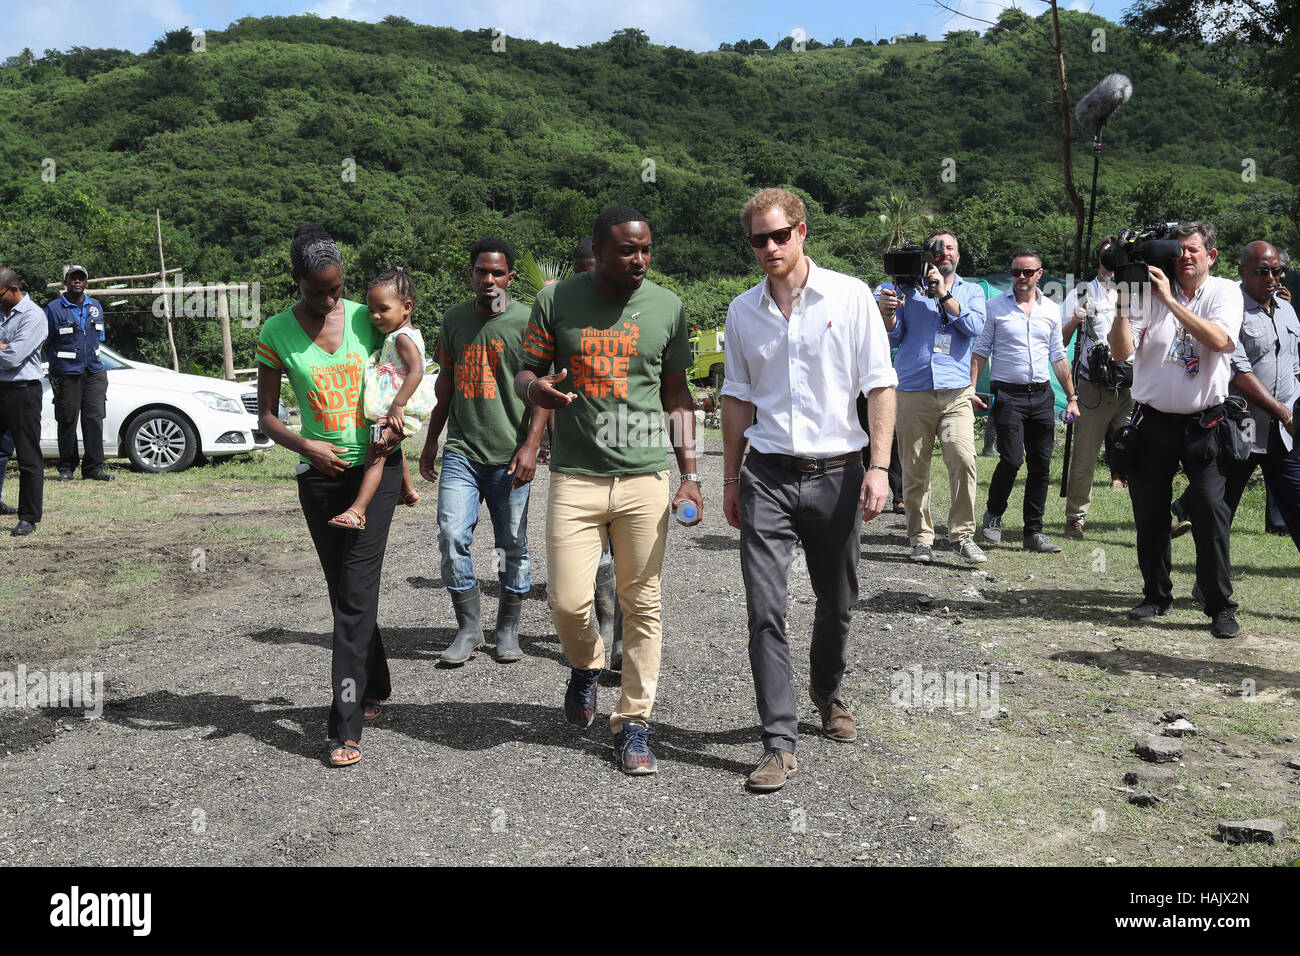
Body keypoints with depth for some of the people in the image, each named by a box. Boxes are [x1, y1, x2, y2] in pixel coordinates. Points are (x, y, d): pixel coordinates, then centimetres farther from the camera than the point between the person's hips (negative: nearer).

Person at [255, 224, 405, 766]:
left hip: (374, 466, -1)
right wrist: (304, 445, -17)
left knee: (356, 595, -8)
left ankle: (346, 727, -5)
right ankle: (375, 688, 33)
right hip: (320, 473, 2)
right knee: (344, 592, 11)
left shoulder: (365, 318, 1)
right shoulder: (277, 332, 0)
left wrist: (396, 422, -6)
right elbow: (266, 417, 1)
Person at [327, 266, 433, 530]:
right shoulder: (397, 335, 15)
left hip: (399, 410, -11)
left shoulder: (403, 337, -16)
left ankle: (357, 512, -24)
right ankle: (408, 491, 50)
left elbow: (416, 371, -29)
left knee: (376, 455, -17)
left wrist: (398, 405, -33)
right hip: (391, 409, 11)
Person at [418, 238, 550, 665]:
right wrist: (431, 441, 18)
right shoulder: (455, 319, 10)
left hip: (508, 455, -3)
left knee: (513, 547, 4)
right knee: (451, 537, -7)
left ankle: (508, 630, 20)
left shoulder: (527, 321, -3)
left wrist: (530, 445, -13)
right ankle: (469, 628, 7)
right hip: (460, 452, 3)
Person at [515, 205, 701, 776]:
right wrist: (536, 389, -16)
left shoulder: (667, 306, 6)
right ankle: (585, 666, 30)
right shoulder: (557, 300, 3)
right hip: (575, 476, -1)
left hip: (647, 477, 1)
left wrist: (690, 475, 5)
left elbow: (677, 395, 12)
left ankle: (633, 722, 16)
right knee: (567, 600, -5)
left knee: (642, 605, 3)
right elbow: (526, 372, 10)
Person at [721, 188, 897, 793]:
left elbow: (880, 385, -2)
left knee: (838, 603, 13)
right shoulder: (743, 310, 8)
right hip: (767, 476, 1)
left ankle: (827, 690, 42)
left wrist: (879, 466, -11)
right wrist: (730, 479, 13)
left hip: (835, 472, -1)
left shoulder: (850, 296, -1)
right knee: (765, 610, -6)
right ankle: (780, 742, 2)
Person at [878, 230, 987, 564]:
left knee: (963, 460, -16)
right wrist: (887, 313, -11)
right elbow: (894, 337, 9)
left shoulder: (971, 291, 15)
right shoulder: (910, 288, 13)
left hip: (956, 392, 0)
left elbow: (975, 326, -3)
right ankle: (920, 538, 11)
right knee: (914, 470, 1)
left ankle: (962, 534, -6)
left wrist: (944, 294, -9)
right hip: (913, 392, 0)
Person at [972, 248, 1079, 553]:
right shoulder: (995, 306, 2)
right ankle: (993, 515, 10)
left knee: (1041, 465, 3)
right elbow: (980, 351, 2)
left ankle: (1034, 532, 12)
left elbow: (1058, 357, 17)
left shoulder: (1050, 309, 12)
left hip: (1042, 395, 4)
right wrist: (970, 389, -9)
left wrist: (1071, 397, 13)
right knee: (1012, 459, -14)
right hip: (1008, 394, -4)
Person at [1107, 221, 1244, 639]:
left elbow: (1220, 340, -19)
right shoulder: (1149, 292, 2)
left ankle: (1221, 606, 1)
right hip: (1152, 421, 2)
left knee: (1210, 509, -9)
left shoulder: (1225, 292, 1)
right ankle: (1156, 595, 23)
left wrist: (1170, 300, -20)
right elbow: (1122, 352, -4)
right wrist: (1123, 304, -16)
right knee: (1149, 513, 7)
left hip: (1204, 424, -2)